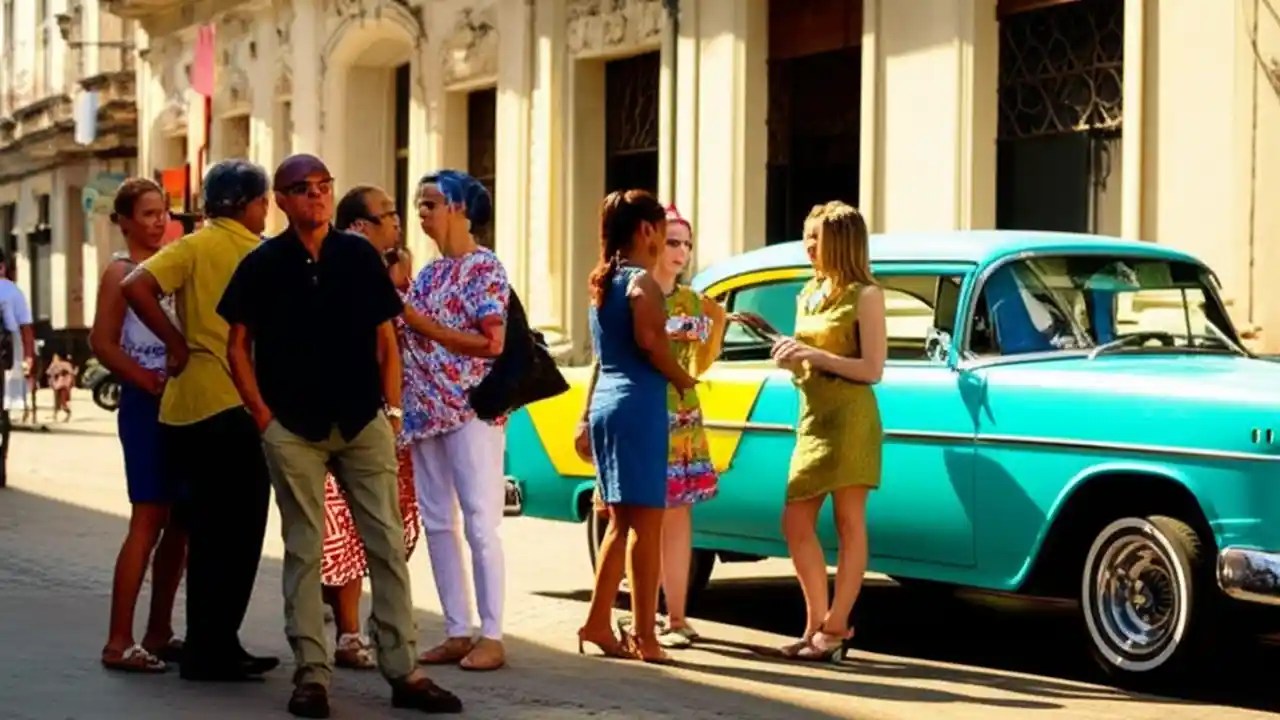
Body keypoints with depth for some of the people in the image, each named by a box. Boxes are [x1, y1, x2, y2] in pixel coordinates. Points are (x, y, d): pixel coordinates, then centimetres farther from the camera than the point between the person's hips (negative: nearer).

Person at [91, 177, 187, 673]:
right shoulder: (121, 271, -4)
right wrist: (151, 382, -18)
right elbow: (103, 344, -12)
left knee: (179, 522, 8)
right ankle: (119, 642, -7)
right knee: (148, 521, -10)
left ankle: (158, 633, 16)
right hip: (146, 404, -7)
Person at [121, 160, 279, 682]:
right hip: (235, 407, -4)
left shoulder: (194, 246, 3)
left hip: (188, 405, 4)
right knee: (236, 536, 4)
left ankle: (210, 646, 18)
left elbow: (137, 286, -12)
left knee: (210, 533, 13)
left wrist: (177, 342, -3)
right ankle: (212, 649, 4)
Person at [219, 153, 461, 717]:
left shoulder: (360, 257, 6)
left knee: (388, 546, 1)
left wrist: (392, 408, 3)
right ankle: (311, 673, 8)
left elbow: (385, 340, 10)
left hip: (363, 423, 2)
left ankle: (403, 671, 5)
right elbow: (238, 346, 4)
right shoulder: (262, 266, 1)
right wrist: (262, 415, -4)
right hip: (292, 430, -2)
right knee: (304, 552, 3)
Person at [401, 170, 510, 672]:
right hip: (425, 412, 8)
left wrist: (422, 326, -15)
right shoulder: (428, 274, 16)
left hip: (469, 411, -8)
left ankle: (491, 638, -3)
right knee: (437, 523, 7)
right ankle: (457, 632, 12)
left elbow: (492, 343, -16)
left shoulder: (484, 267, -6)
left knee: (480, 523, -6)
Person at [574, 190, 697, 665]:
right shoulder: (642, 282, -10)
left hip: (605, 405, 9)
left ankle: (598, 622, 17)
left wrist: (586, 418, 24)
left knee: (621, 521, 16)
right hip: (639, 406, -9)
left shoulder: (603, 283, 16)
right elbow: (649, 341, -25)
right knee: (646, 523, -5)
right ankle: (645, 637, -3)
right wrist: (684, 381, -10)